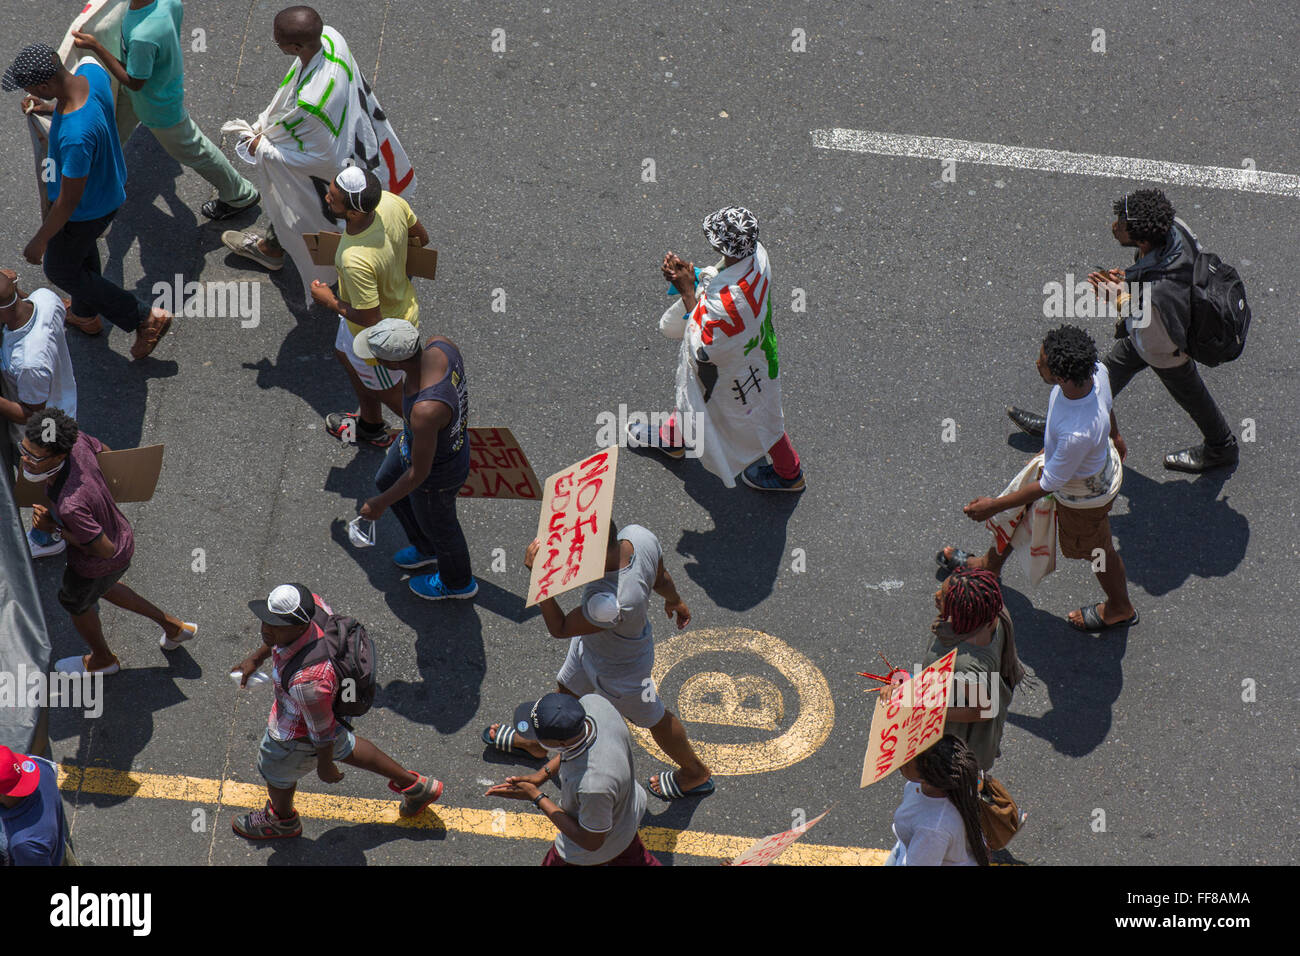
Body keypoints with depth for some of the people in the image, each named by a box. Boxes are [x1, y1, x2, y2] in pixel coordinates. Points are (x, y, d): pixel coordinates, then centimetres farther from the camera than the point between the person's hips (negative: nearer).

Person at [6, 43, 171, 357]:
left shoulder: (75, 136, -44)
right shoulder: (92, 71, -21)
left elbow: (68, 202, -30)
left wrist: (39, 241, -16)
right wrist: (49, 108, -4)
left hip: (86, 211, -8)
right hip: (112, 186, 8)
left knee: (60, 270, 20)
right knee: (84, 251, 33)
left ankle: (145, 318, 24)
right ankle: (85, 314, 60)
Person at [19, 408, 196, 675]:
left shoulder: (71, 505, -46)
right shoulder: (76, 440, -27)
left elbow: (106, 550, -30)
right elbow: (105, 452, -3)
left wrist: (53, 527, -25)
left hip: (99, 563, -6)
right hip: (121, 532, 6)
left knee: (74, 602, 29)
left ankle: (102, 659, 61)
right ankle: (173, 626, 49)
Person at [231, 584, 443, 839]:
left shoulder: (307, 679, -48)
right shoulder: (313, 604, -29)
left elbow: (322, 730, -27)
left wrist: (324, 766, -9)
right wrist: (257, 657, 9)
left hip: (298, 735, -6)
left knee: (275, 771, 28)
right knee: (342, 747, 36)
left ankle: (282, 820, 63)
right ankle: (414, 786, 55)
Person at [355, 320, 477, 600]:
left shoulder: (425, 409, -47)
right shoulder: (440, 344, -27)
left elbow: (419, 472, -31)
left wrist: (381, 504, -13)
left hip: (437, 469, -7)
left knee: (436, 524, 26)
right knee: (386, 480, 35)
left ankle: (457, 582, 60)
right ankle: (427, 549, 61)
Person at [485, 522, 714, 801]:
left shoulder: (611, 603, -49)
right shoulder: (638, 535, -30)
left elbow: (560, 628, -30)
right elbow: (661, 578, -6)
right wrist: (674, 600, 15)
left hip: (619, 670, -7)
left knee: (653, 718, 22)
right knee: (567, 693, 32)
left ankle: (696, 772, 51)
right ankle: (536, 742, 63)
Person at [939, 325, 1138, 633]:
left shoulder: (1077, 434, -48)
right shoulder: (1095, 370, -28)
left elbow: (1049, 485, -30)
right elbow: (1107, 405, -2)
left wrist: (994, 505, -19)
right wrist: (1113, 435, 21)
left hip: (1083, 494, -7)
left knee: (1096, 550, 24)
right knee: (1015, 512, 28)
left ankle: (1120, 609, 55)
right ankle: (990, 564, 59)